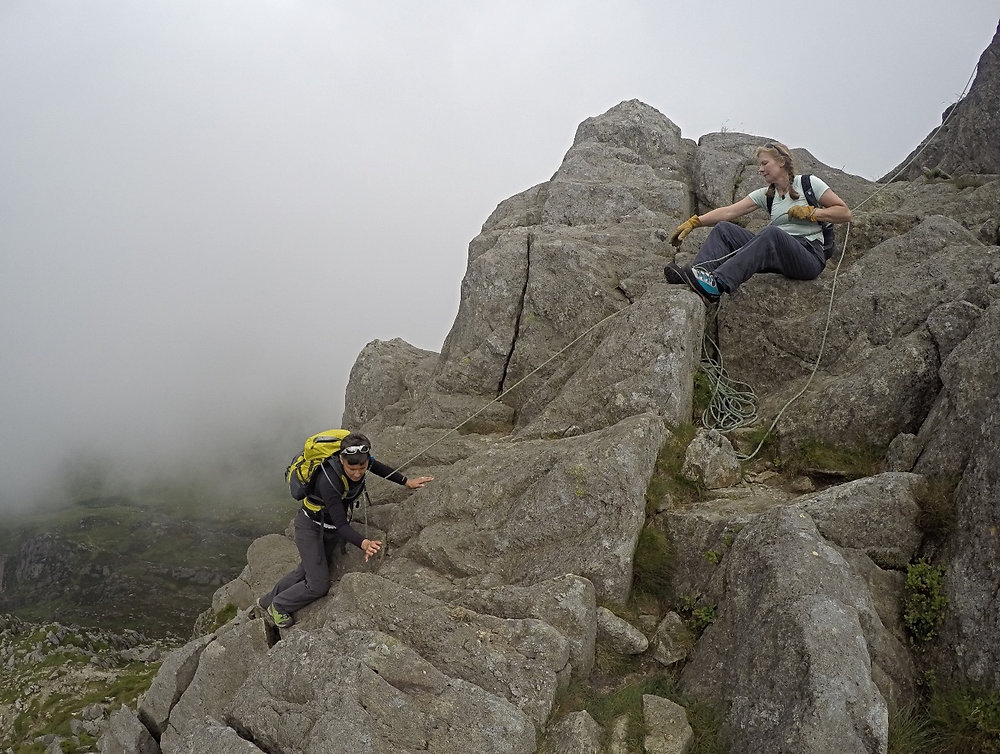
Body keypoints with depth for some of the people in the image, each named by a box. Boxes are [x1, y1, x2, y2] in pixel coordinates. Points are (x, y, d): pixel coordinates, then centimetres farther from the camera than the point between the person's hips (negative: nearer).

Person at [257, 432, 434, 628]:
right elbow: (341, 524, -38)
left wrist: (407, 482, 10)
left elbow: (379, 468, 4)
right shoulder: (328, 480, -40)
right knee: (318, 585, -6)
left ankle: (267, 602, 43)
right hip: (310, 527, -7)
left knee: (305, 572, 20)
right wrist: (364, 544, -53)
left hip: (331, 530, 7)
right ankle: (278, 606, 21)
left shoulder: (361, 460, -21)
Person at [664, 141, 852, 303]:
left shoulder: (808, 183, 5)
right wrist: (694, 222, -8)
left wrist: (810, 212, -8)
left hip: (809, 255, -5)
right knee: (723, 228, -10)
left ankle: (718, 284, -55)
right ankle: (699, 273, -39)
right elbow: (730, 211, 4)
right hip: (777, 254, 5)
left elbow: (845, 213, 3)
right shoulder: (765, 195, 17)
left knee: (772, 233, -38)